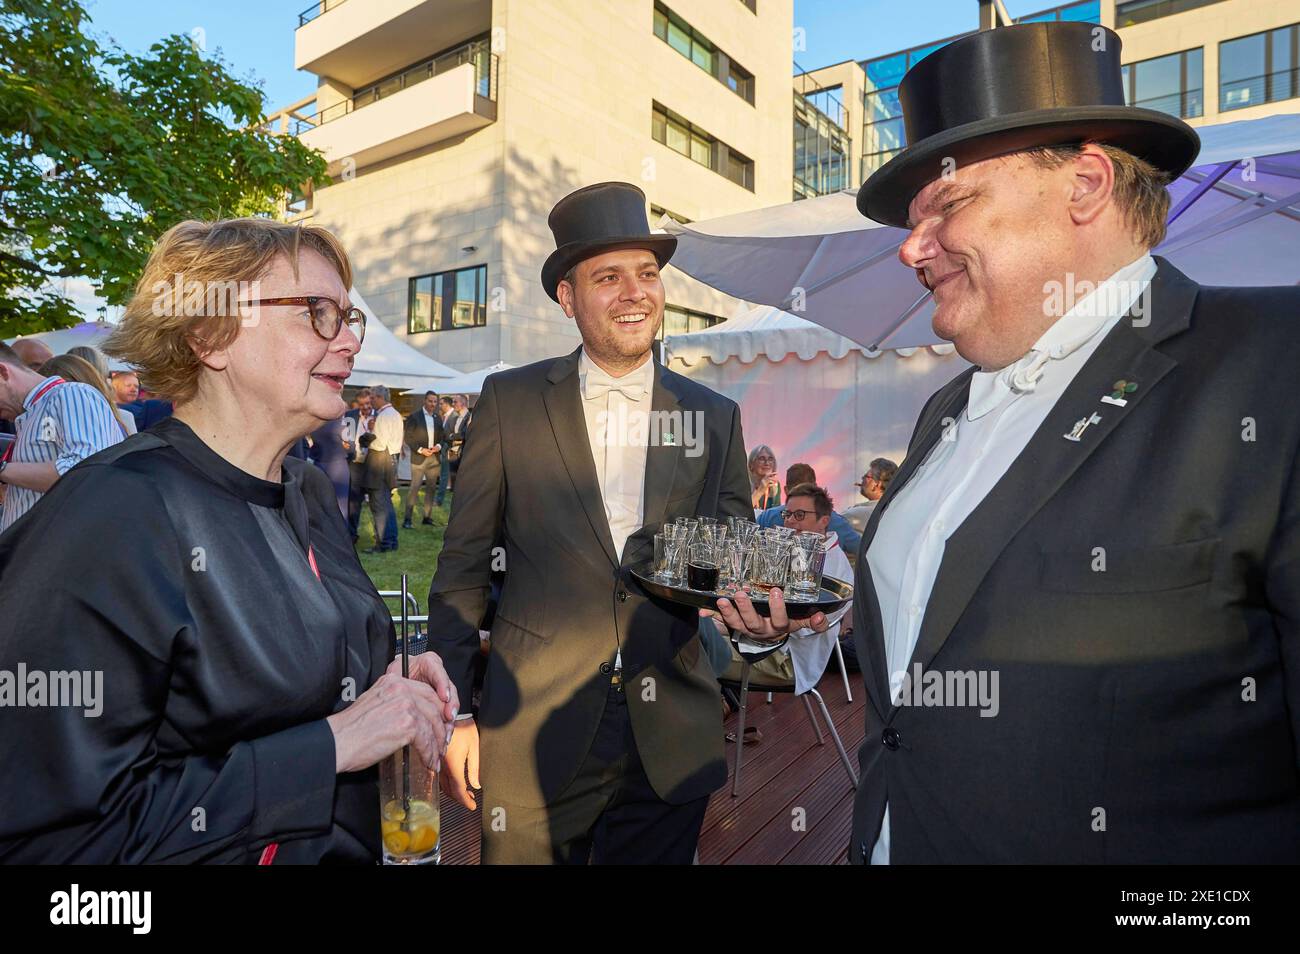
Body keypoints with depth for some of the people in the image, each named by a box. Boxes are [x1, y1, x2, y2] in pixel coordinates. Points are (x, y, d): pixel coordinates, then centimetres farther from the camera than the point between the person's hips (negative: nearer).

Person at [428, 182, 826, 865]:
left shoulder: (715, 416, 3)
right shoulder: (509, 401, -2)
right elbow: (462, 565, 0)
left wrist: (761, 610, -14)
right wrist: (453, 712, -2)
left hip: (670, 747, 2)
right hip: (534, 740, -1)